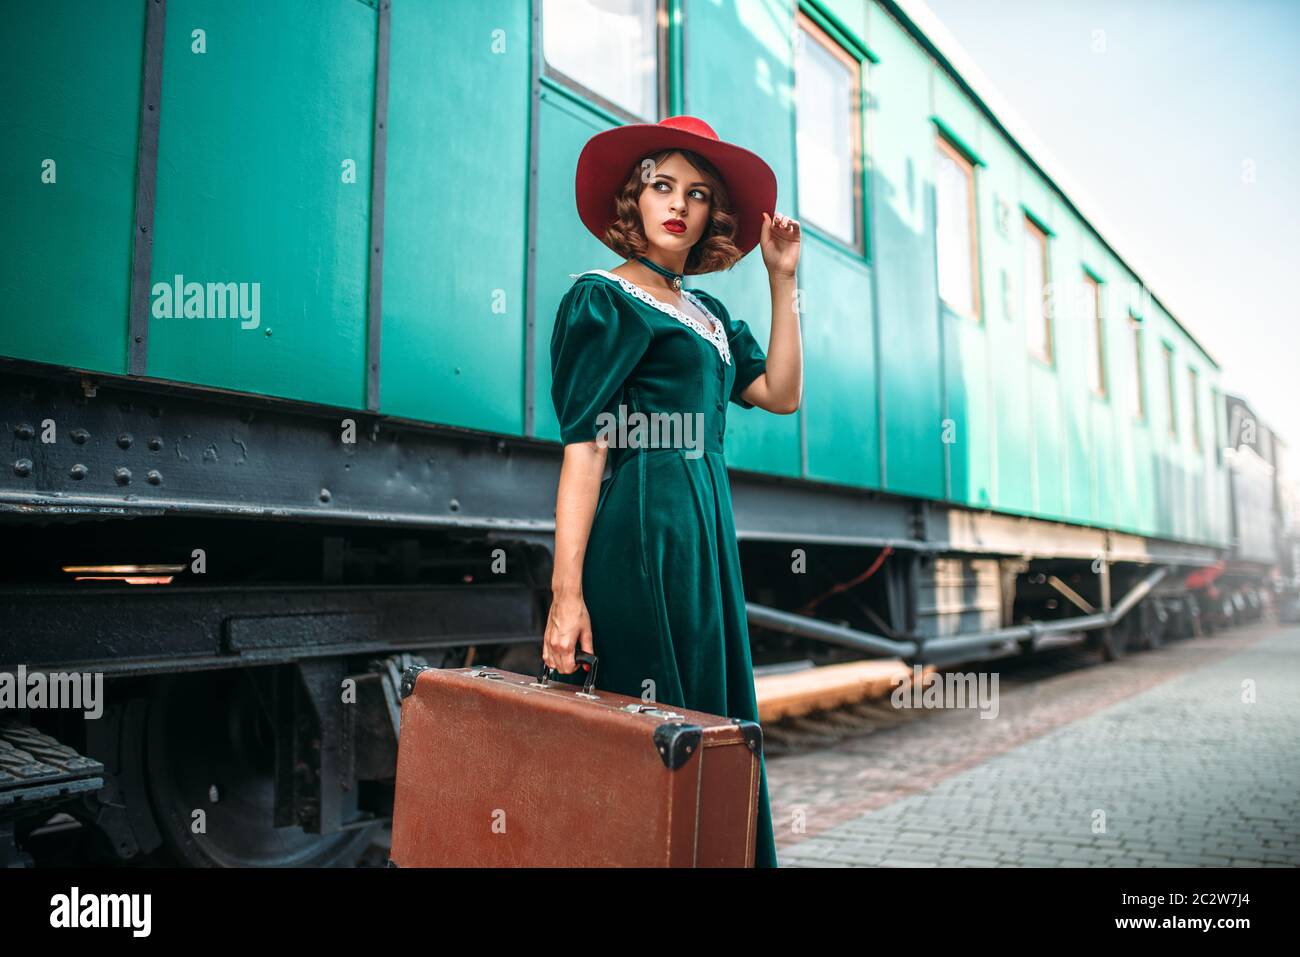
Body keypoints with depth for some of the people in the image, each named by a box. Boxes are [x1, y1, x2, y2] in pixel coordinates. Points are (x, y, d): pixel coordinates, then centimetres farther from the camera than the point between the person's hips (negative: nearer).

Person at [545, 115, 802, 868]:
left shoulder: (707, 314, 20)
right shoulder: (602, 297, -2)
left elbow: (781, 393, 9)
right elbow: (585, 445, -12)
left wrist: (783, 279, 12)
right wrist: (566, 591, -19)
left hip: (707, 532, 8)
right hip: (640, 531, -8)